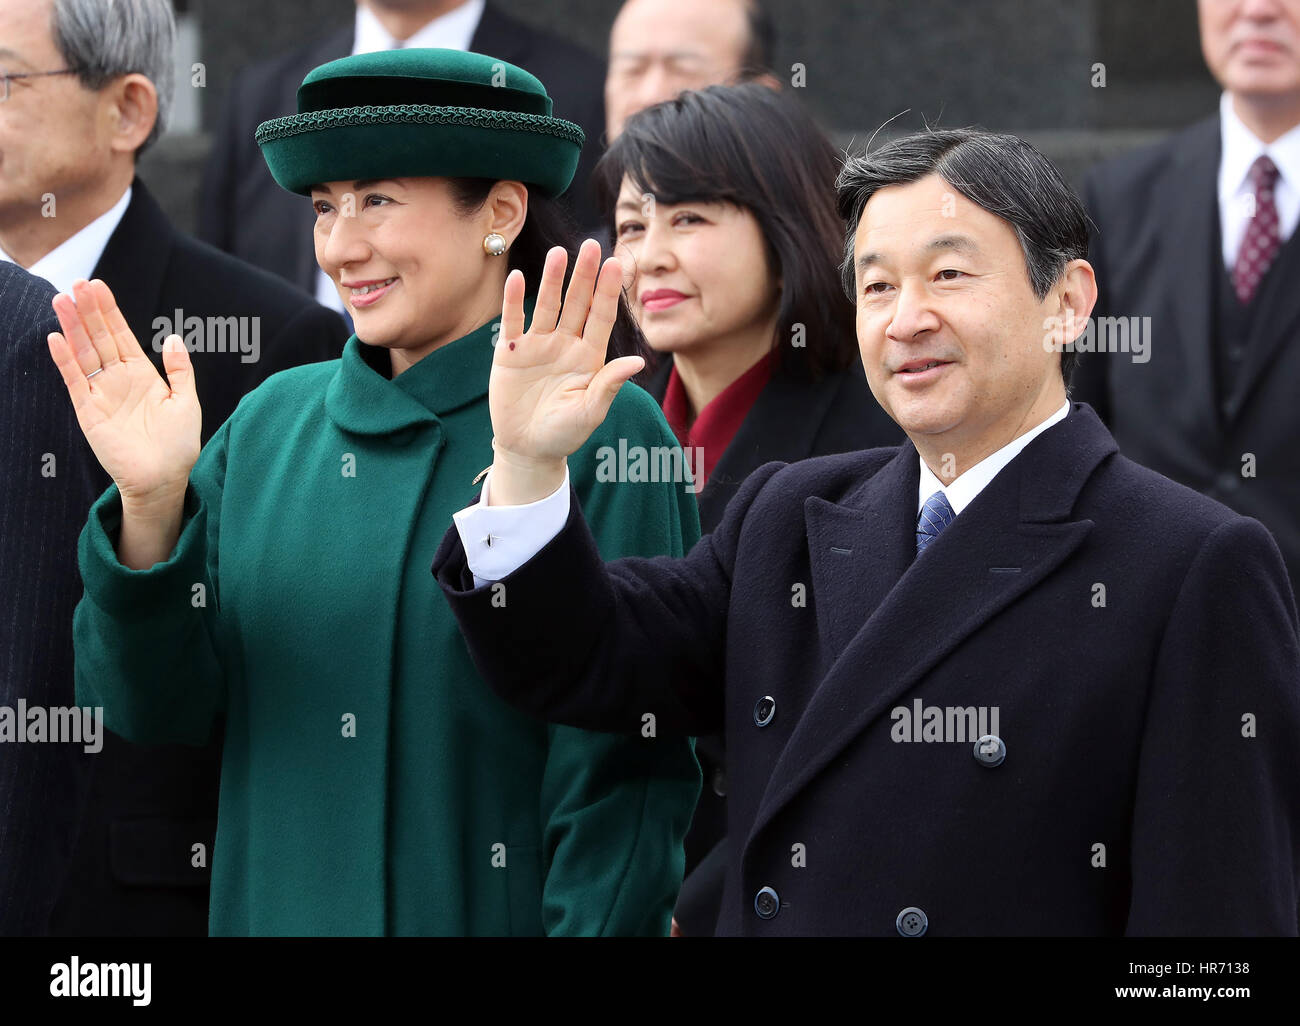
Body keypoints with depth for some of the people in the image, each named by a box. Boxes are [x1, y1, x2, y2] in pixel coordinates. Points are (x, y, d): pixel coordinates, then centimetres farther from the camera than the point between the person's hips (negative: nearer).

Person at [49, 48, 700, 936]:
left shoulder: (601, 436, -12)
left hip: (495, 912, -4)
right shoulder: (273, 424, 3)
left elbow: (621, 774, -11)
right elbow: (155, 708, 0)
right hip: (278, 907, 5)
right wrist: (149, 502, -13)